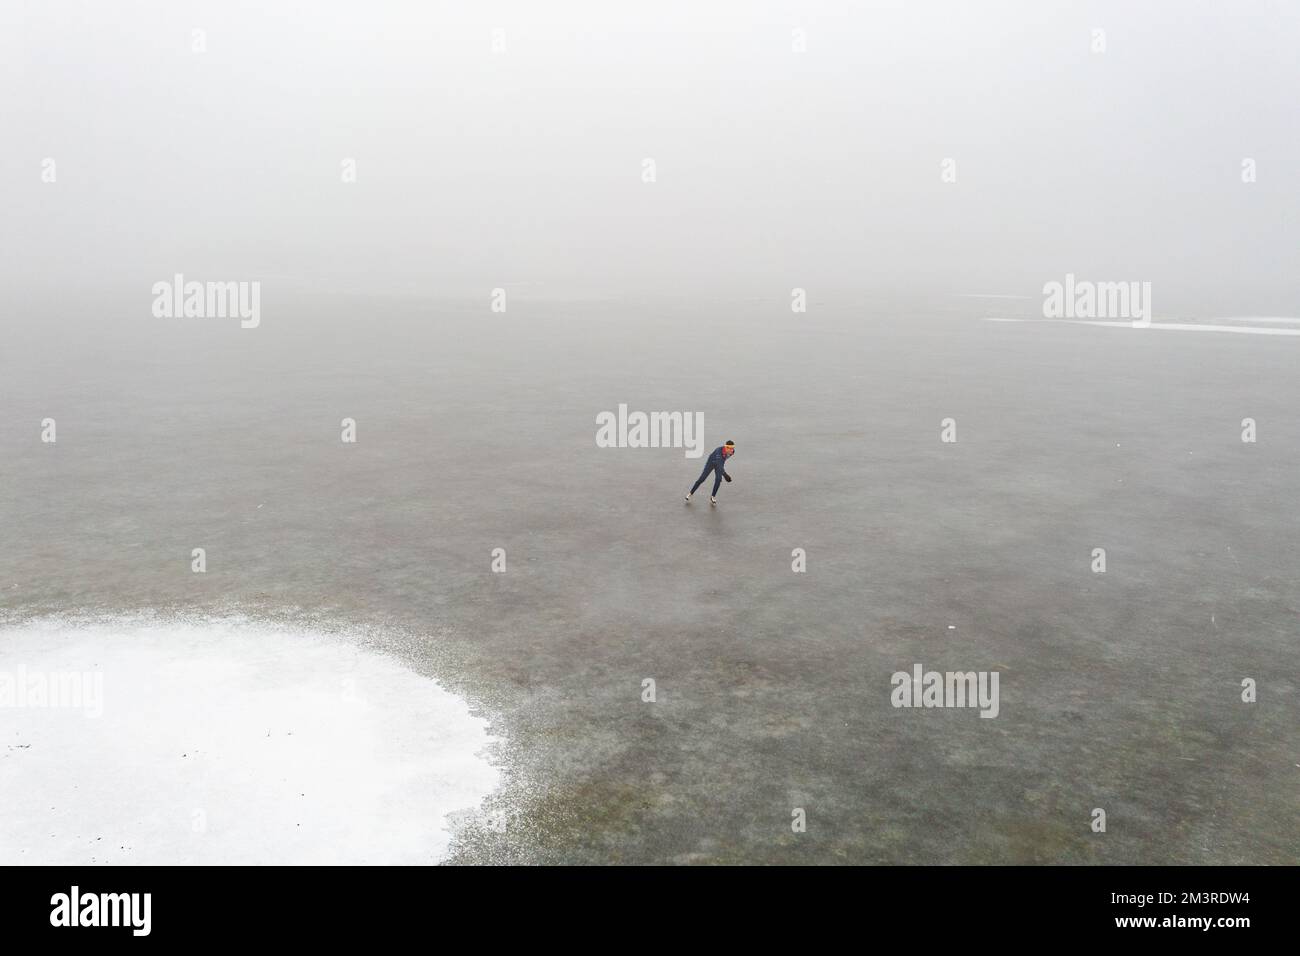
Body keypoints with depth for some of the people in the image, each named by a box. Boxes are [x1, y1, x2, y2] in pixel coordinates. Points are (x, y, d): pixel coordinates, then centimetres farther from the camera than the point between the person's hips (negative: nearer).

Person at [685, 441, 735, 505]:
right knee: (702, 478, -2)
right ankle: (690, 493, 17)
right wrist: (725, 474, -58)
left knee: (718, 479, -17)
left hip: (720, 464, 4)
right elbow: (719, 464, -48)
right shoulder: (719, 450, -41)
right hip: (711, 462, -4)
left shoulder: (732, 451, -22)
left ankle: (713, 497, 1)